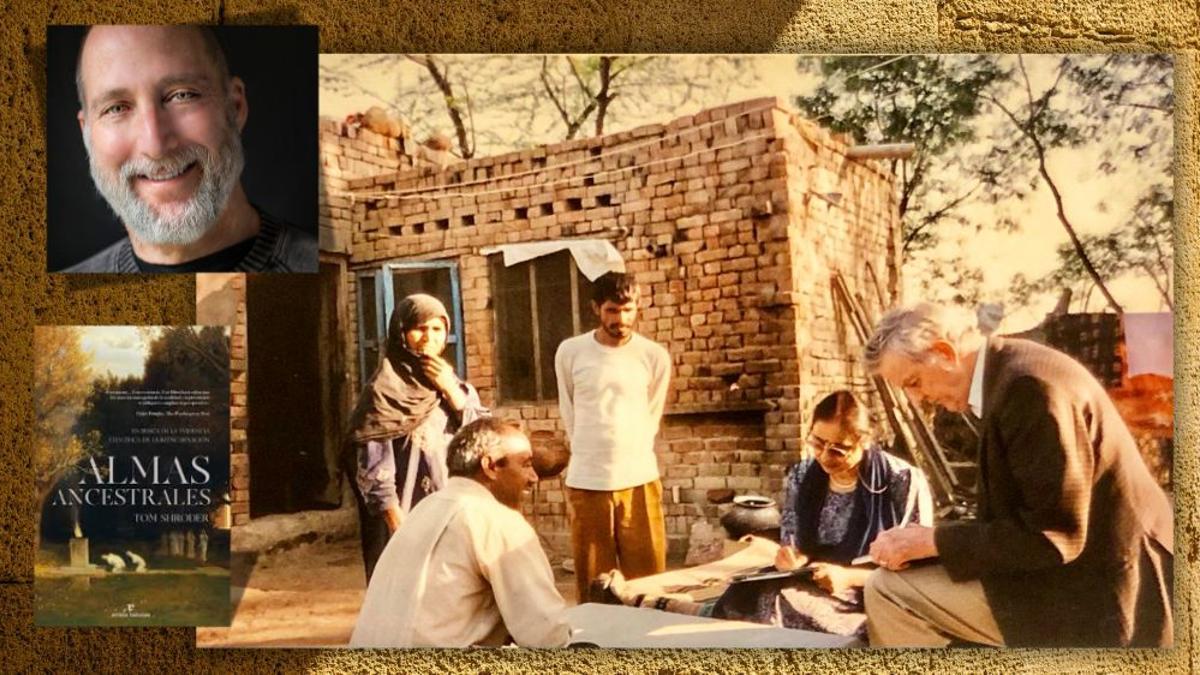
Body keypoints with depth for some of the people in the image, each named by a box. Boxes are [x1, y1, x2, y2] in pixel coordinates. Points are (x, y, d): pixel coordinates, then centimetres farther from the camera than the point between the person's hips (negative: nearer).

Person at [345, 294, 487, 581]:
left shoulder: (455, 384, 11)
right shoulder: (383, 389, -6)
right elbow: (373, 462, -10)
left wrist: (451, 392, -6)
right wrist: (397, 521, -16)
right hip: (403, 513, -5)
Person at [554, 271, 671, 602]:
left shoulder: (655, 356, 0)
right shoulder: (570, 352, -1)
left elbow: (652, 417, 11)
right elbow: (569, 415, 10)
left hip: (639, 481, 0)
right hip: (586, 482, 0)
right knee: (592, 587, 7)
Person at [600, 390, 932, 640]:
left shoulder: (904, 483, -12)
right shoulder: (802, 477, 3)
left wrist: (850, 577, -23)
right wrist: (789, 557, -15)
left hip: (871, 605, -4)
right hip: (811, 592, 4)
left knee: (760, 605, -30)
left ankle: (643, 603, -15)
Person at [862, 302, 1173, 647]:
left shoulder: (1029, 384, -23)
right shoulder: (1004, 375, 8)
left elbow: (1051, 537, -24)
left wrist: (932, 541, -16)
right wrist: (931, 541, 0)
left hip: (1089, 588, -10)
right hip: (1072, 565, 10)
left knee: (889, 590, -14)